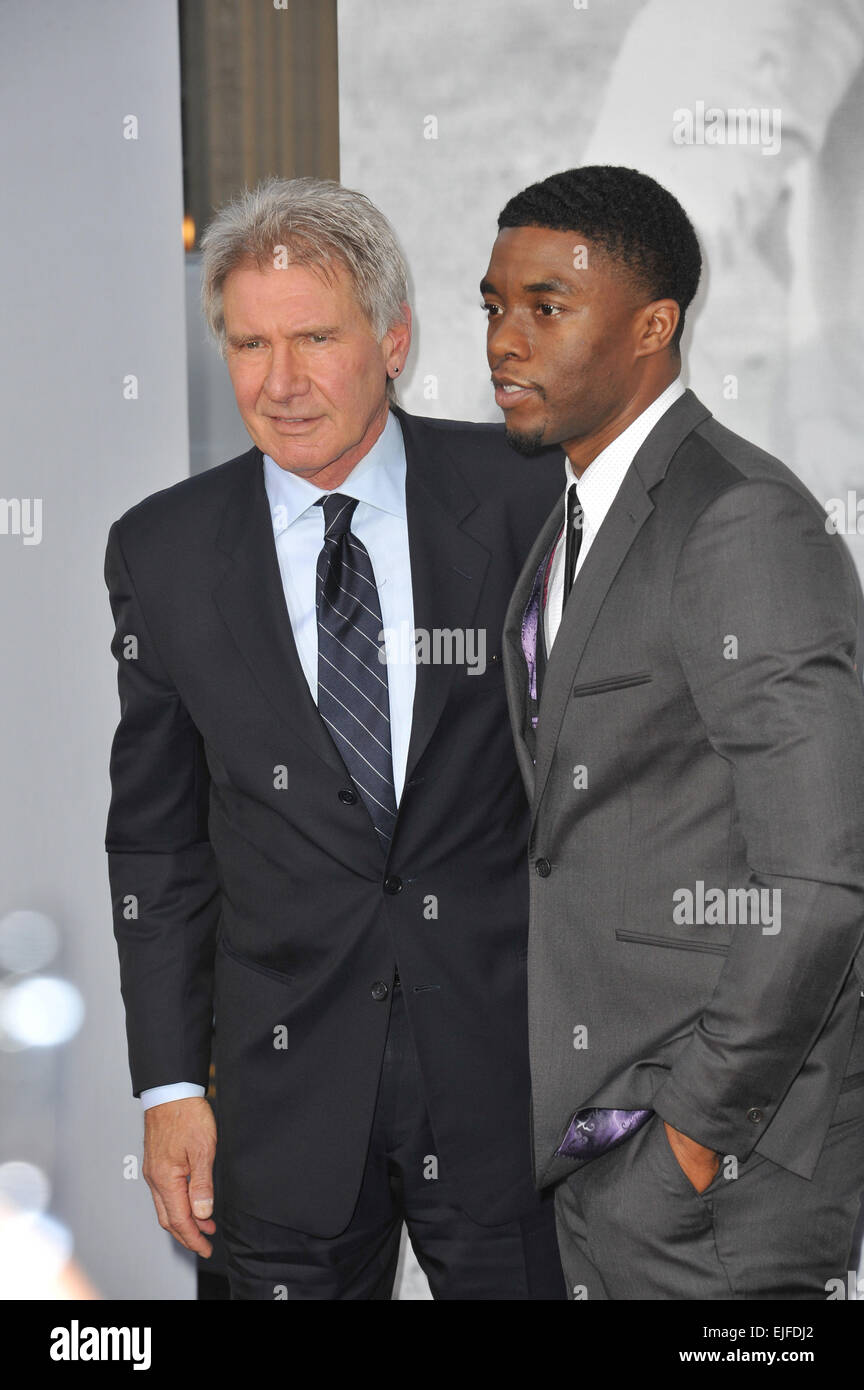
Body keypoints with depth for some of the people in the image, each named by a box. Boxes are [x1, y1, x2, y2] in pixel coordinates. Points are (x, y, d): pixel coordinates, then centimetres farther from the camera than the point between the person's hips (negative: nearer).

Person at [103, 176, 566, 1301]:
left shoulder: (521, 494, -4)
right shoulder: (164, 553, 0)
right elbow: (157, 837, 5)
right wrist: (171, 1085, 2)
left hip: (508, 1072, -1)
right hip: (289, 1095, 1)